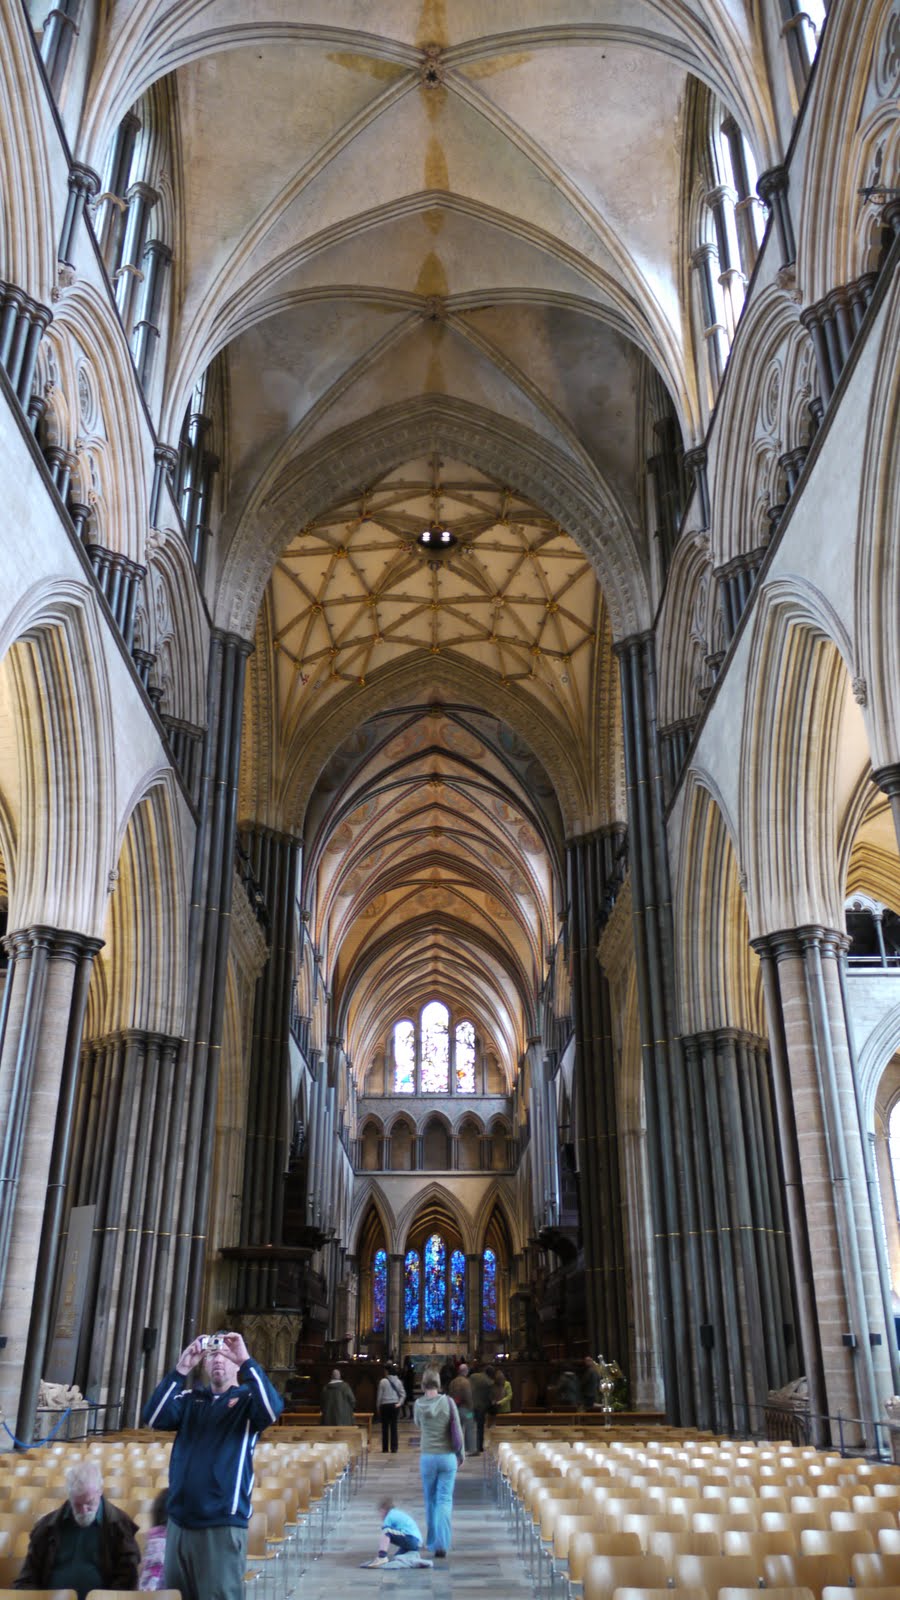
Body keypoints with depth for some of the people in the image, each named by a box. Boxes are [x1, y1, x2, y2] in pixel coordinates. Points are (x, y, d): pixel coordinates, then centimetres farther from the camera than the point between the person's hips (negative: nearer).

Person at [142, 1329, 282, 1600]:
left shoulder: (248, 1399, 0)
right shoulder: (189, 1399, 9)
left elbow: (272, 1409, -22)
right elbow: (152, 1418, -8)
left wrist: (246, 1361, -27)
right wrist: (180, 1369, -18)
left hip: (223, 1524, -4)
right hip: (179, 1521, 4)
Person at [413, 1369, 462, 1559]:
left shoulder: (419, 1404, -5)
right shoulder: (448, 1402, -9)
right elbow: (457, 1430, -7)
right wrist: (459, 1454, 6)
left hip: (427, 1457, 1)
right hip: (448, 1456, -1)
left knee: (430, 1500, 16)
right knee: (445, 1500, 2)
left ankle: (432, 1541, 25)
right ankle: (442, 1544, -10)